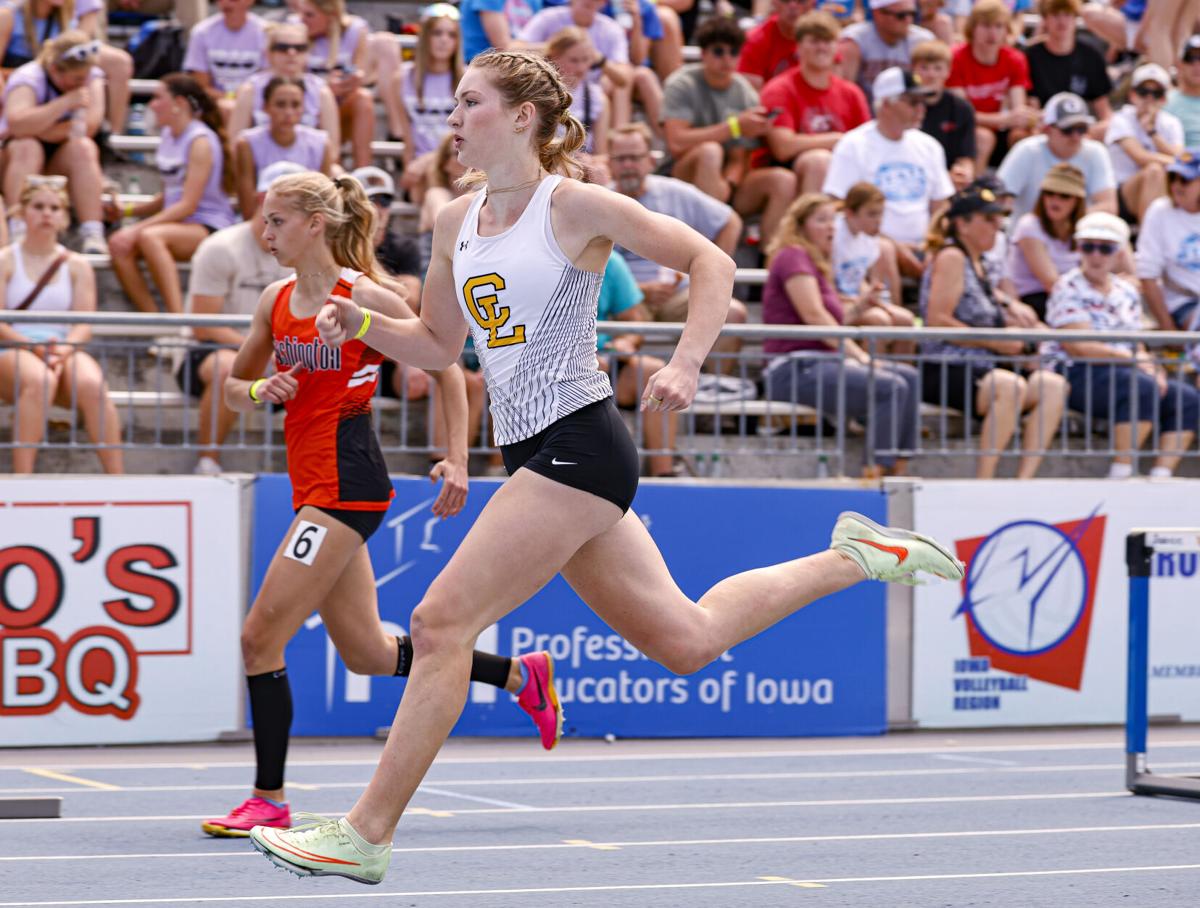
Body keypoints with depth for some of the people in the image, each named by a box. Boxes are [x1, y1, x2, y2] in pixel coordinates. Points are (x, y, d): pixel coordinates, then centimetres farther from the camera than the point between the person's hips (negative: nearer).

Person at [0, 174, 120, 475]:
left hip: (65, 351, 2)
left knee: (92, 385, -33)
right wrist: (35, 347, -18)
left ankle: (117, 479, -34)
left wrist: (62, 350, -16)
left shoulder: (77, 265, 17)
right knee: (39, 380, -39)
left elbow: (84, 324, 5)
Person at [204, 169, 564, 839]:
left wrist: (457, 461, -10)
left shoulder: (366, 298, -10)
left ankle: (269, 800, -2)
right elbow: (234, 387, 17)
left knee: (261, 635, -12)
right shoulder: (277, 301, 10)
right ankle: (523, 675, 28)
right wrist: (258, 390, -6)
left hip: (349, 483, -8)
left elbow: (446, 368, -4)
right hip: (313, 485, 8)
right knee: (369, 654, 14)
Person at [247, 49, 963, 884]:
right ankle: (850, 557, 29)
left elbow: (710, 263, -7)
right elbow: (439, 345, 23)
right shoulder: (457, 222, 12)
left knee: (441, 623, -13)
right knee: (686, 639, 13)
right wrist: (363, 325, 4)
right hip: (535, 457, 9)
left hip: (577, 447, -9)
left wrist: (684, 368, -19)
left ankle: (366, 836, -8)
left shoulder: (574, 205, -9)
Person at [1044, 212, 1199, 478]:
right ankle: (1120, 474, -31)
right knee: (1143, 388, -33)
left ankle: (1160, 475, -15)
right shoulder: (1068, 288, -5)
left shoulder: (1127, 292, 17)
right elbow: (1080, 348, -14)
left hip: (1124, 373, 8)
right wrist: (1135, 359, -14)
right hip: (1077, 376, -8)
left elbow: (1138, 346, 16)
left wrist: (1149, 364, -8)